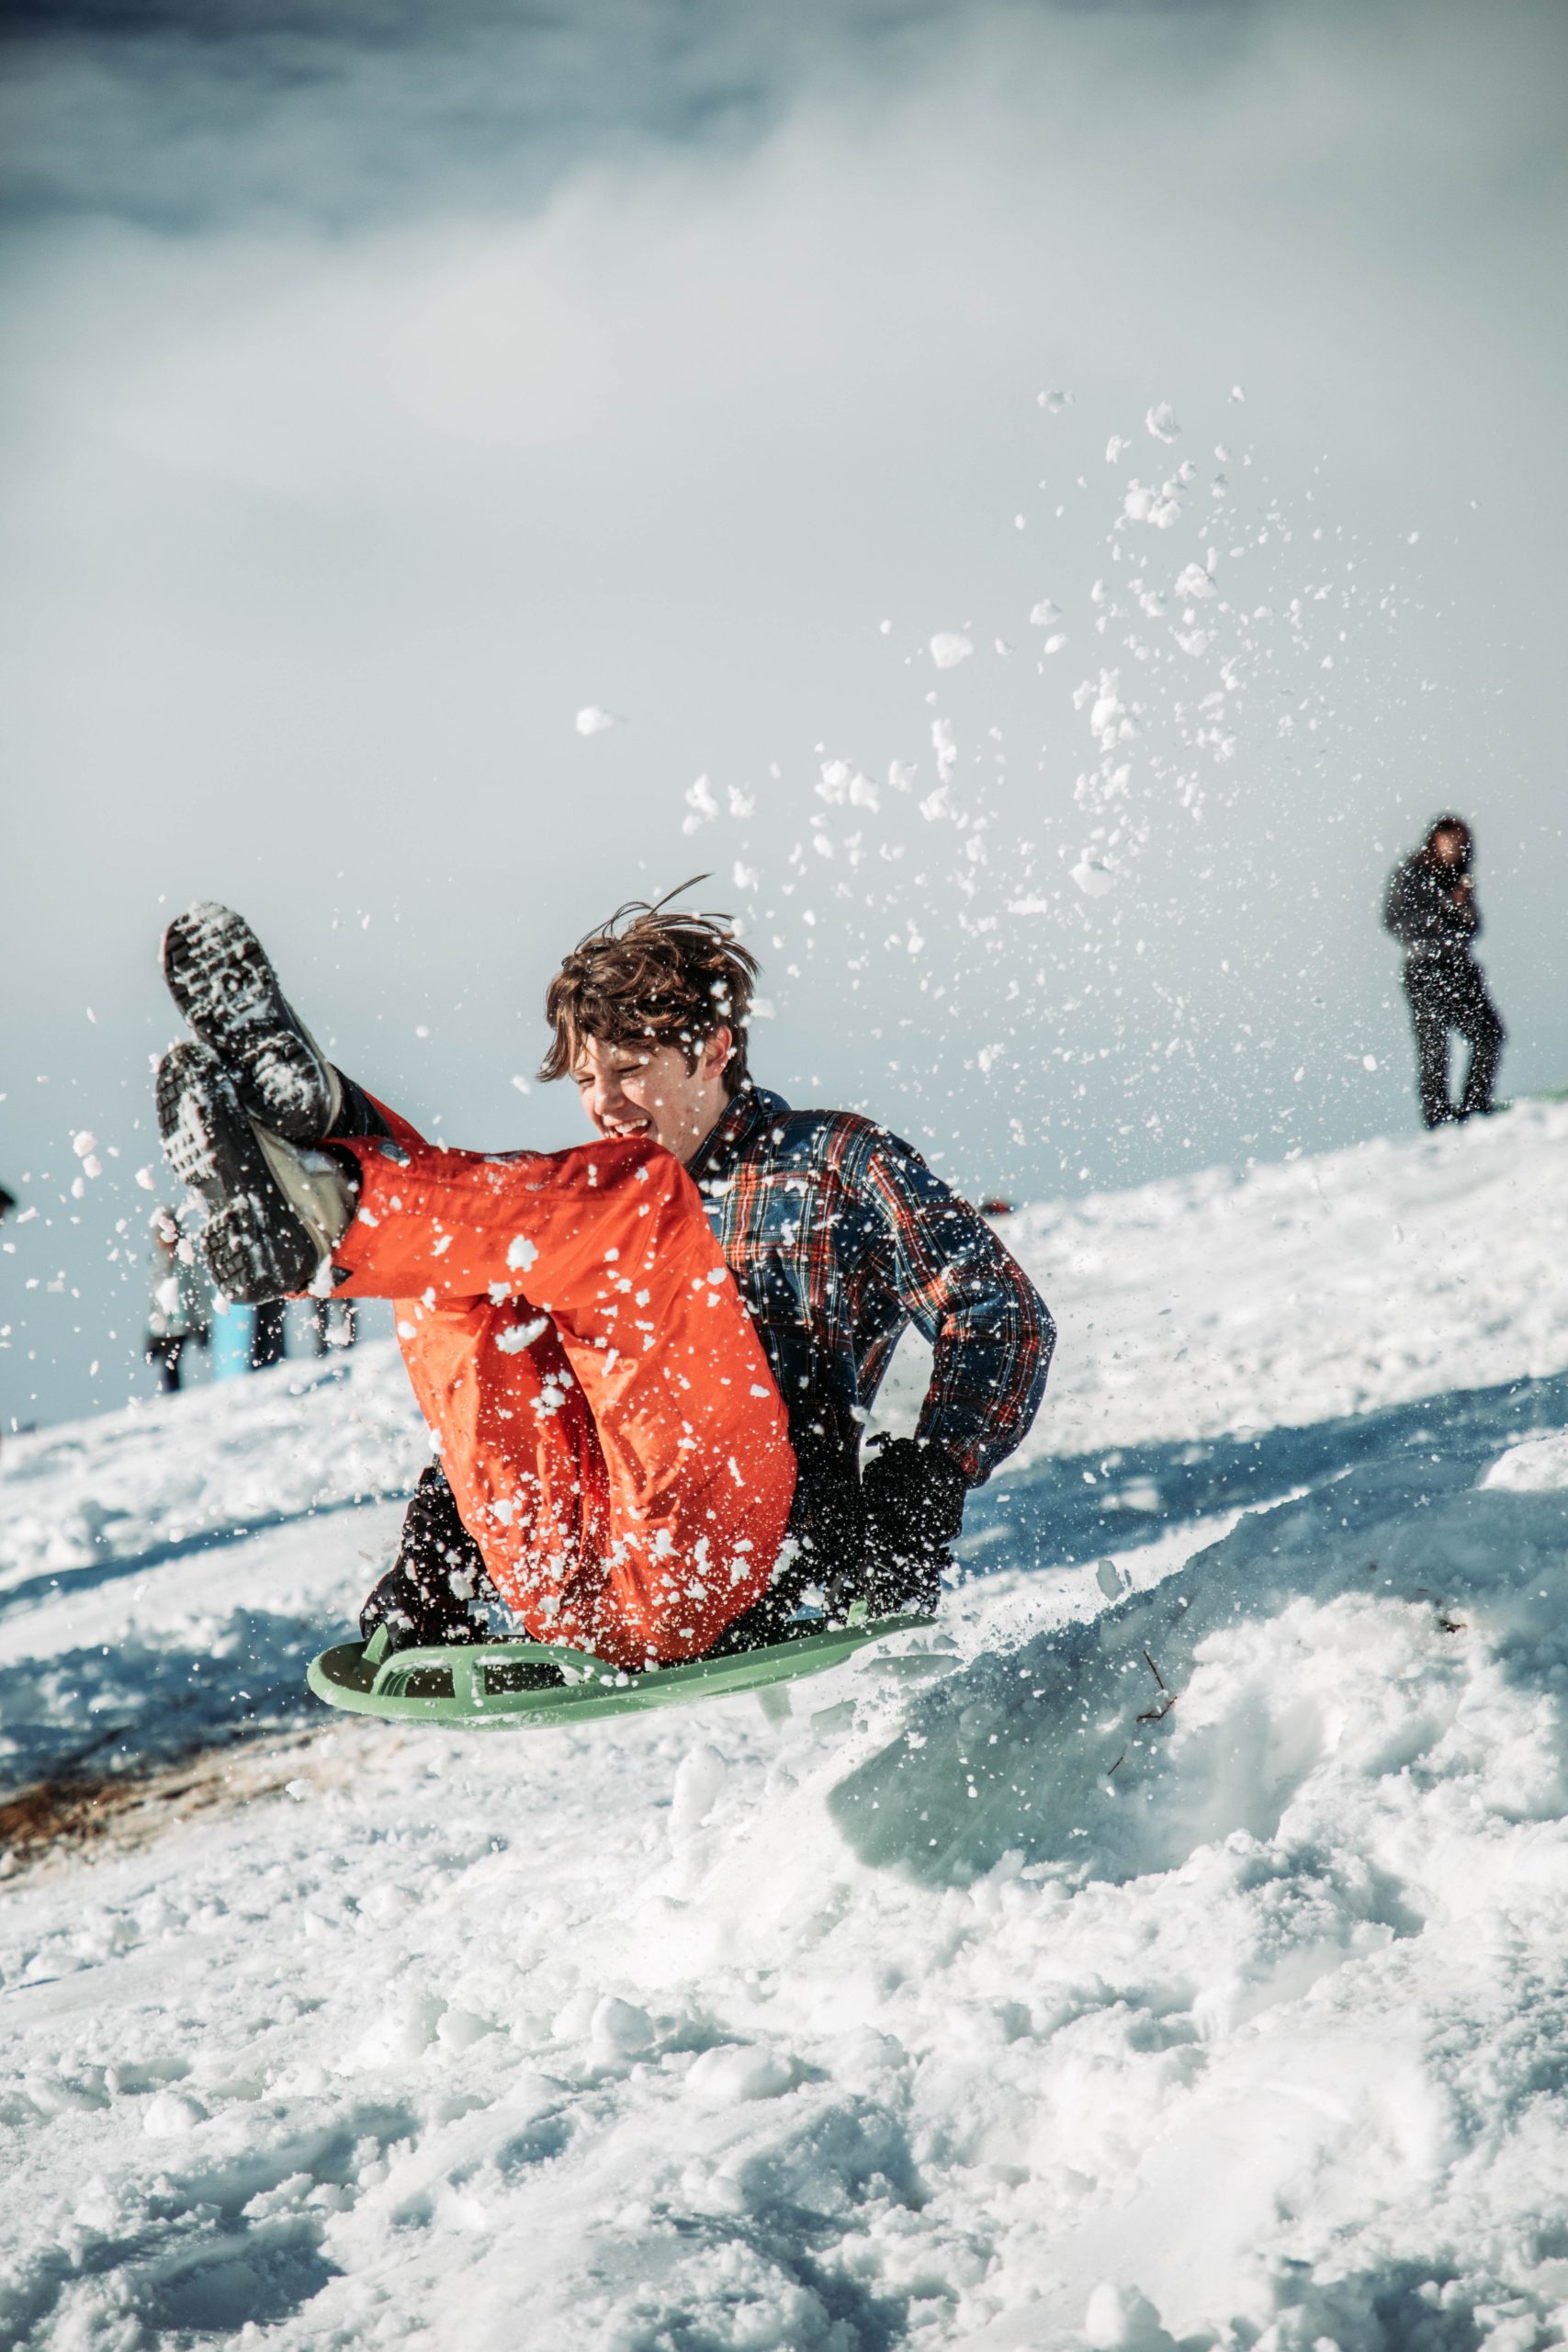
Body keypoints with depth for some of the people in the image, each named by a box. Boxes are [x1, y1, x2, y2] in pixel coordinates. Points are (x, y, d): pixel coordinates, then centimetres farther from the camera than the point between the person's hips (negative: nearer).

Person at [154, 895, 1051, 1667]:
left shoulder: (835, 1160, 19)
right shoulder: (574, 1209, 33)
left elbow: (1002, 1314, 9)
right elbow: (497, 1425, 31)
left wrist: (931, 1474, -8)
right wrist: (427, 1575, 14)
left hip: (746, 1564, -5)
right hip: (561, 1582, 5)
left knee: (635, 1196, -22)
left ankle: (328, 1216, -41)